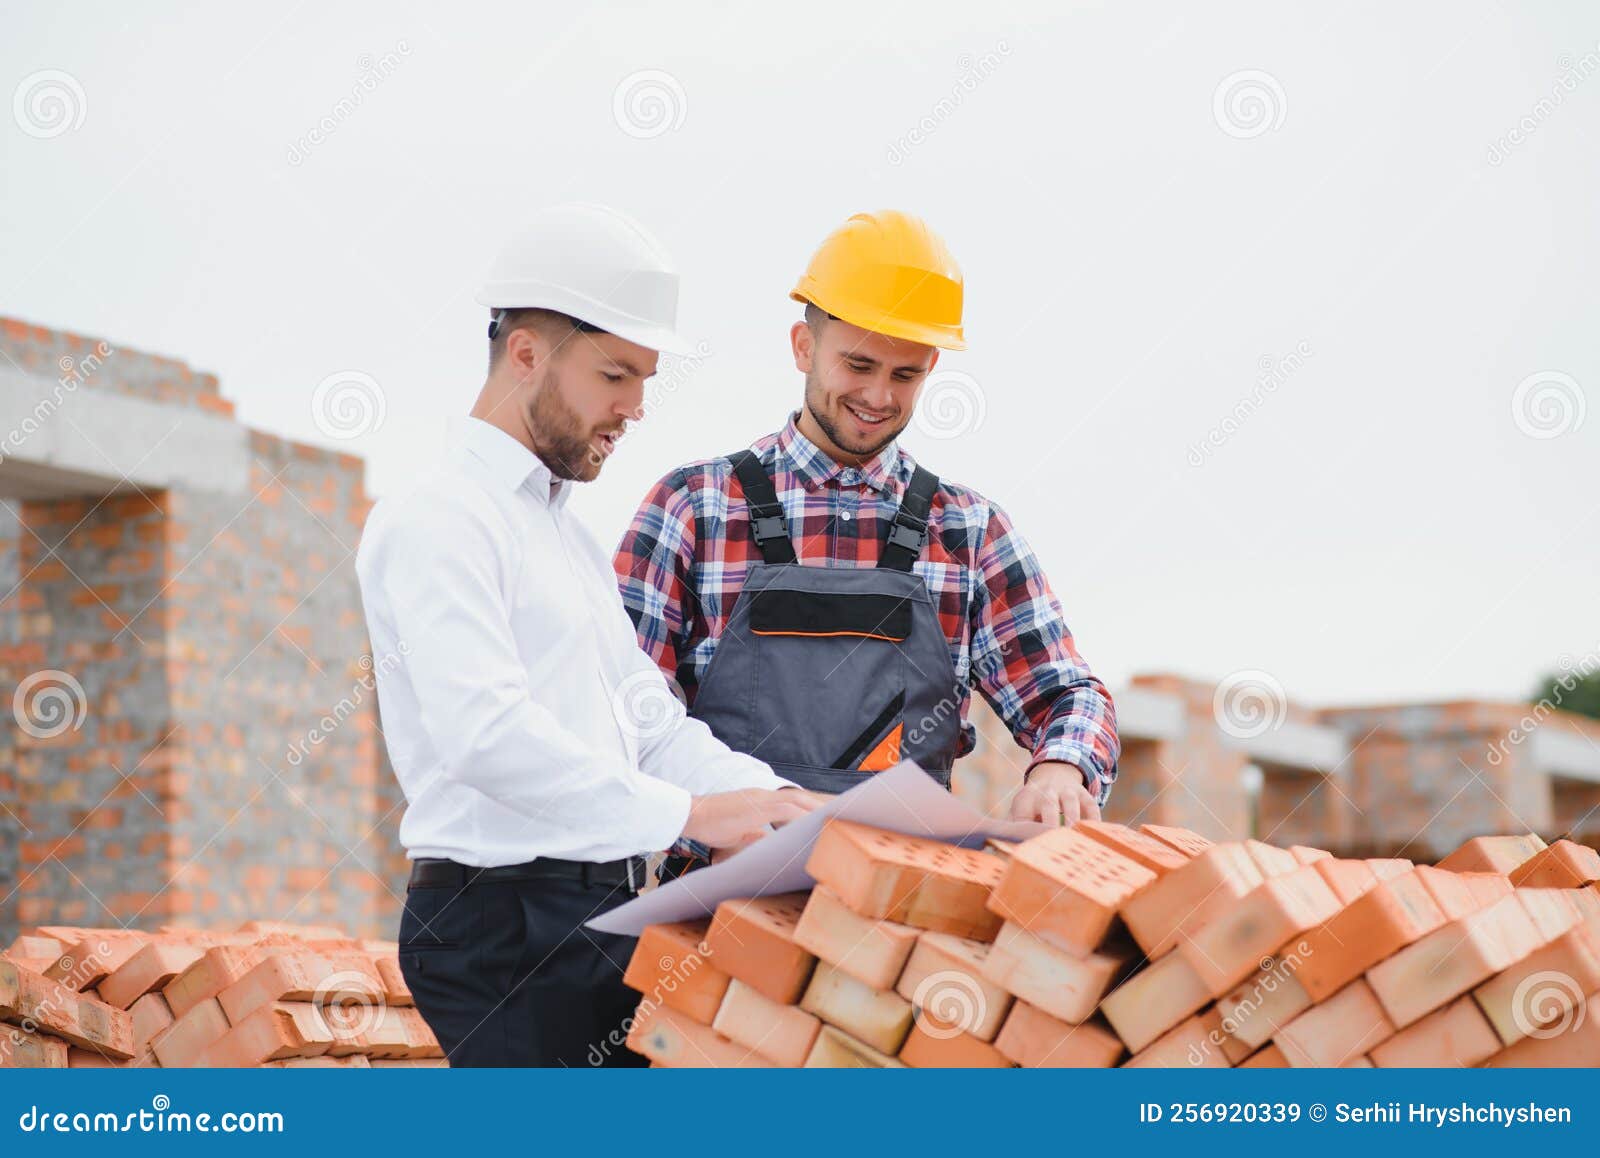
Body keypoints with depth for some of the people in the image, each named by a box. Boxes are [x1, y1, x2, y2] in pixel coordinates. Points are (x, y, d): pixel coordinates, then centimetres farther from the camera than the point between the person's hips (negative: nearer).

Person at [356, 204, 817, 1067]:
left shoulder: (571, 540, 23)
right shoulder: (435, 522, -9)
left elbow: (653, 724, 17)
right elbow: (486, 733, -23)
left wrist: (782, 802, 0)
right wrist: (690, 812, -25)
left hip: (604, 916, 9)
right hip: (506, 923, -9)